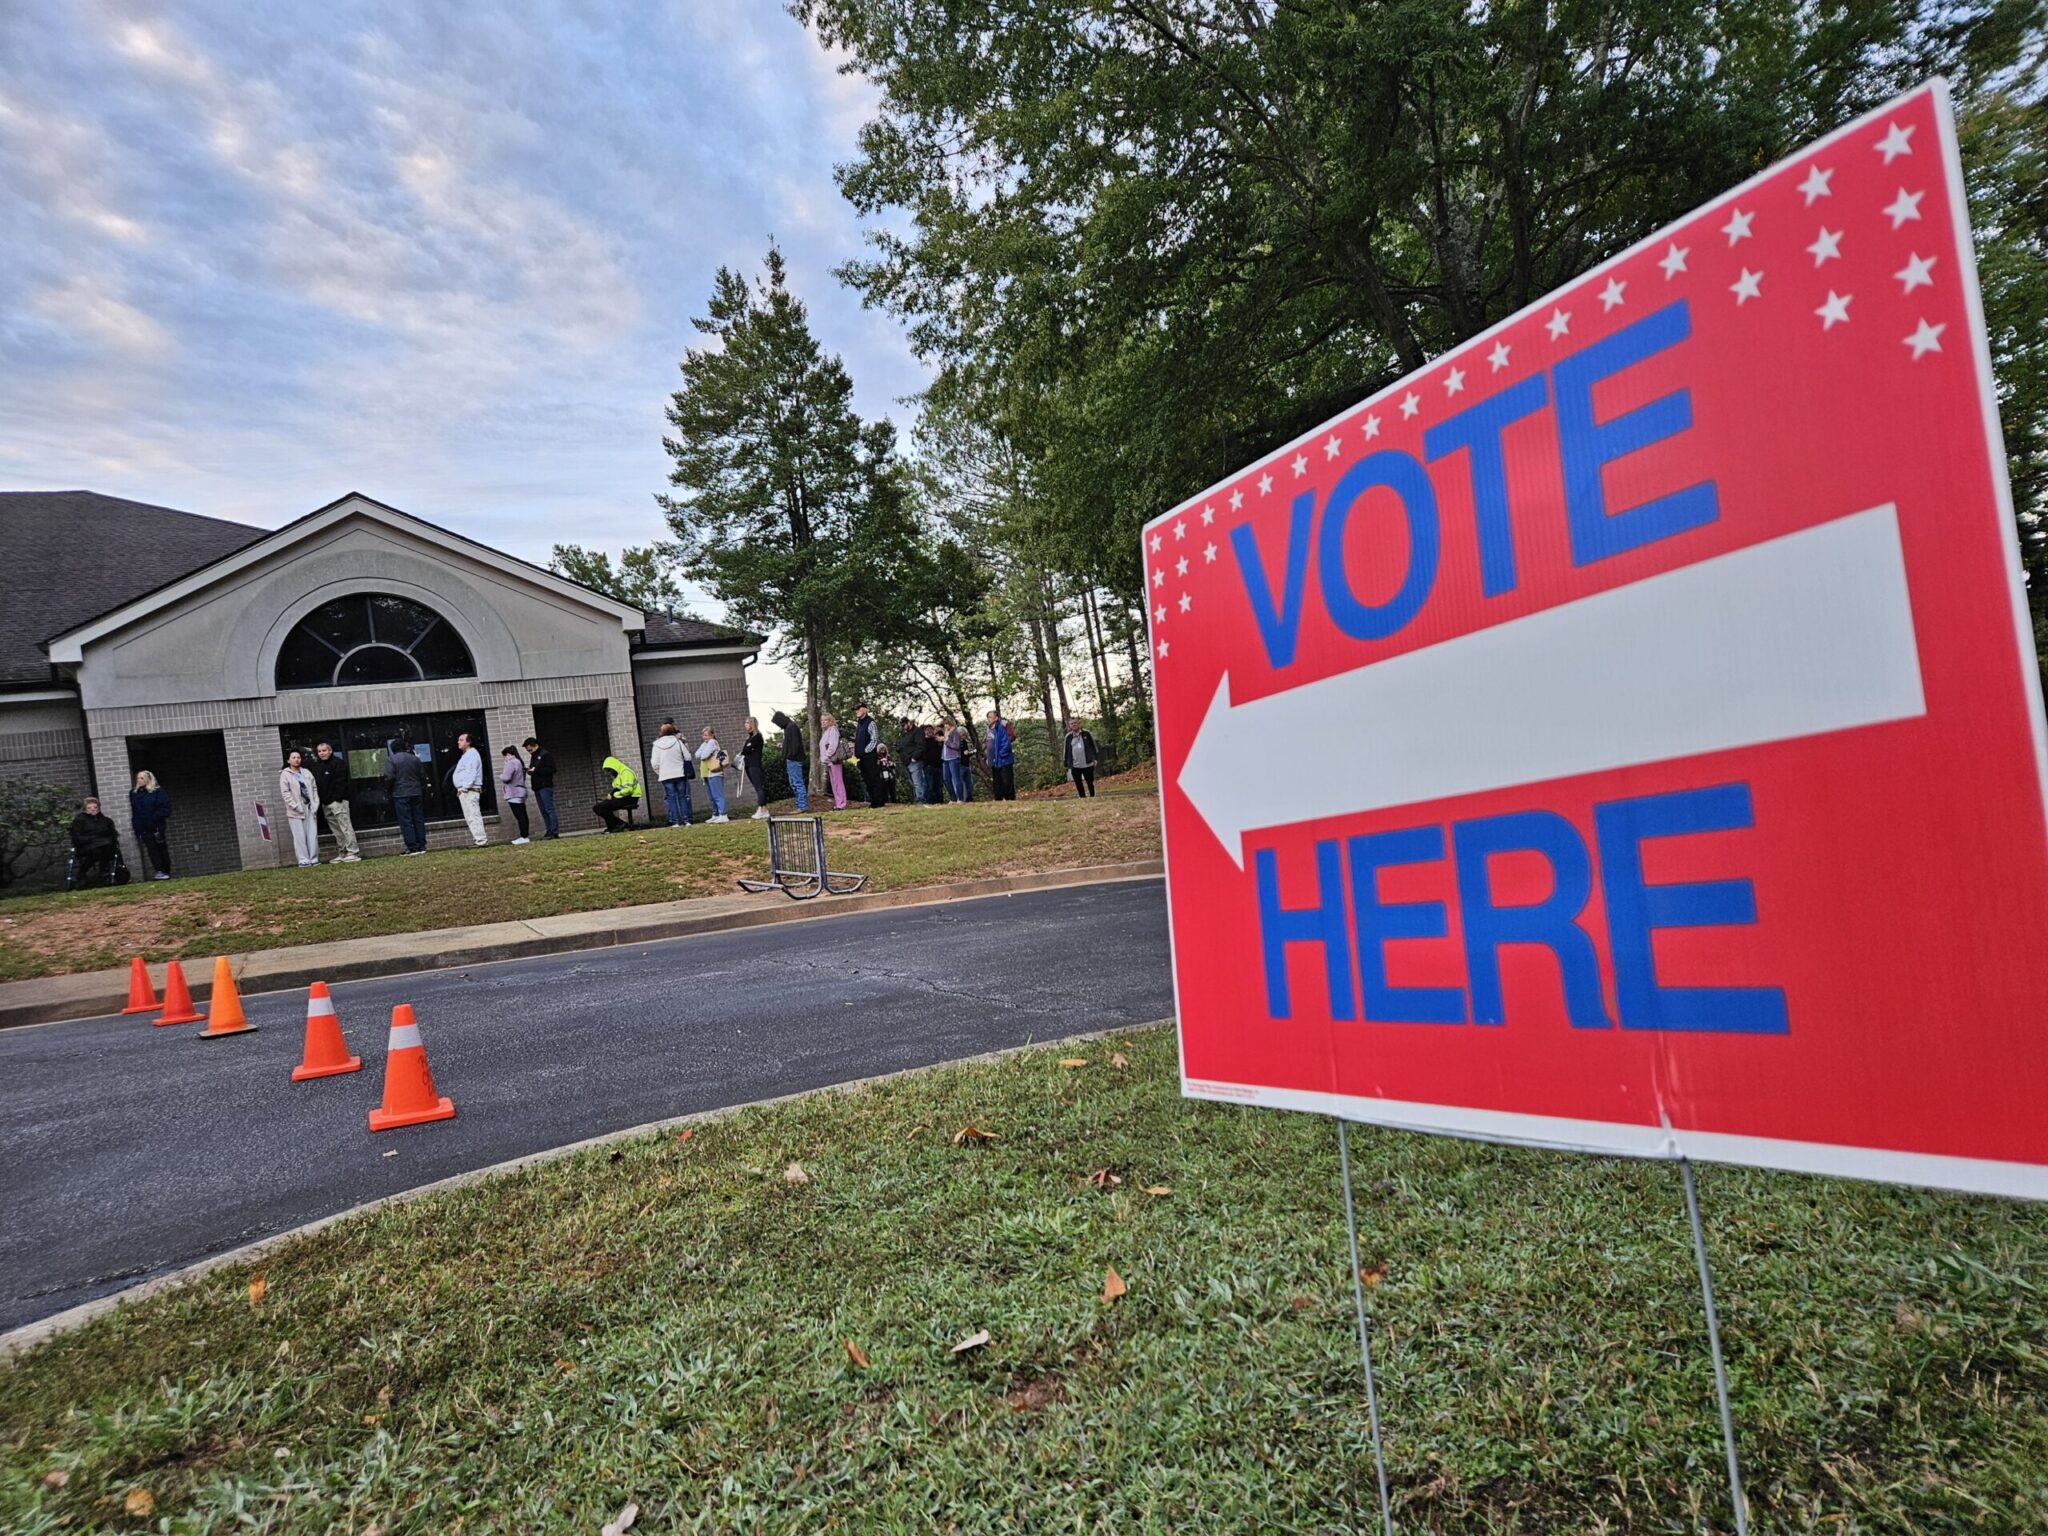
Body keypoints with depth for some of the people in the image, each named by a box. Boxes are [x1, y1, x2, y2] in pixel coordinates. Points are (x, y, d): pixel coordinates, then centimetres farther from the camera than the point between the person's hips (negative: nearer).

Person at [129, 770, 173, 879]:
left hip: (156, 826, -3)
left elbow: (164, 808, -7)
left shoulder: (157, 792, -2)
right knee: (152, 849, -4)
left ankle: (166, 871, 5)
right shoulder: (133, 793, 11)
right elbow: (134, 813, 10)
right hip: (144, 829, 3)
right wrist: (137, 829, 3)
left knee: (162, 849, 2)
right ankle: (159, 871, -8)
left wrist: (153, 819, -16)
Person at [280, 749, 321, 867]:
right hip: (296, 811, -4)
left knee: (313, 835, 2)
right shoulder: (285, 774, 0)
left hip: (310, 808, 4)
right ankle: (303, 860, -3)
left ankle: (314, 859, 6)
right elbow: (285, 793, -6)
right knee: (300, 836, -5)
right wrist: (296, 807, -13)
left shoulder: (306, 772, 14)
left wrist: (315, 804, 1)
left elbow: (314, 788, 12)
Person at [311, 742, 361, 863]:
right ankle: (341, 853, 13)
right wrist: (320, 801, 10)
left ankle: (353, 852, -12)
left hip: (337, 801, -8)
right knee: (336, 830, 10)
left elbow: (340, 783, -13)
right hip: (325, 803, 8)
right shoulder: (316, 766, 17)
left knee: (345, 826, -10)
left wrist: (337, 799, -19)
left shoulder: (338, 763, -7)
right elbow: (315, 784, 20)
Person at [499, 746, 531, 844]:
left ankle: (524, 837, -12)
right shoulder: (519, 762, 20)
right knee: (522, 816, 10)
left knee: (519, 816, -10)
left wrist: (500, 776, 0)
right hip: (520, 792, 10)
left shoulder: (511, 763, -13)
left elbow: (506, 777, -21)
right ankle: (525, 836, 12)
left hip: (514, 794, -10)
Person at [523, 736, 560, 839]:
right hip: (537, 787, 9)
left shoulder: (545, 755, -6)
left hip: (545, 787, -8)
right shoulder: (533, 757, 20)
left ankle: (554, 832, -12)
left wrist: (535, 770, -17)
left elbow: (551, 770, -13)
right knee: (543, 811, 6)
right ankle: (549, 832, 6)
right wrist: (530, 771, 3)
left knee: (549, 809, -11)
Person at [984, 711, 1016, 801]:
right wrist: (989, 758, 15)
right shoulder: (990, 729, 12)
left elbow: (1006, 743, -21)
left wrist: (1001, 754, -19)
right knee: (997, 784, 14)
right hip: (994, 762, 9)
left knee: (1007, 783, -4)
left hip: (1004, 761, -9)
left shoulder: (1001, 728, -15)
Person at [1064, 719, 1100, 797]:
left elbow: (1093, 746, 7)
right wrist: (1066, 763, 9)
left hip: (1087, 764, -1)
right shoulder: (1068, 737, 5)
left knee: (1090, 782, 6)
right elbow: (1066, 750, 10)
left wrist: (1095, 758, 3)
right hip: (1075, 766, 1)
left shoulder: (1087, 733, 1)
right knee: (1078, 784, 4)